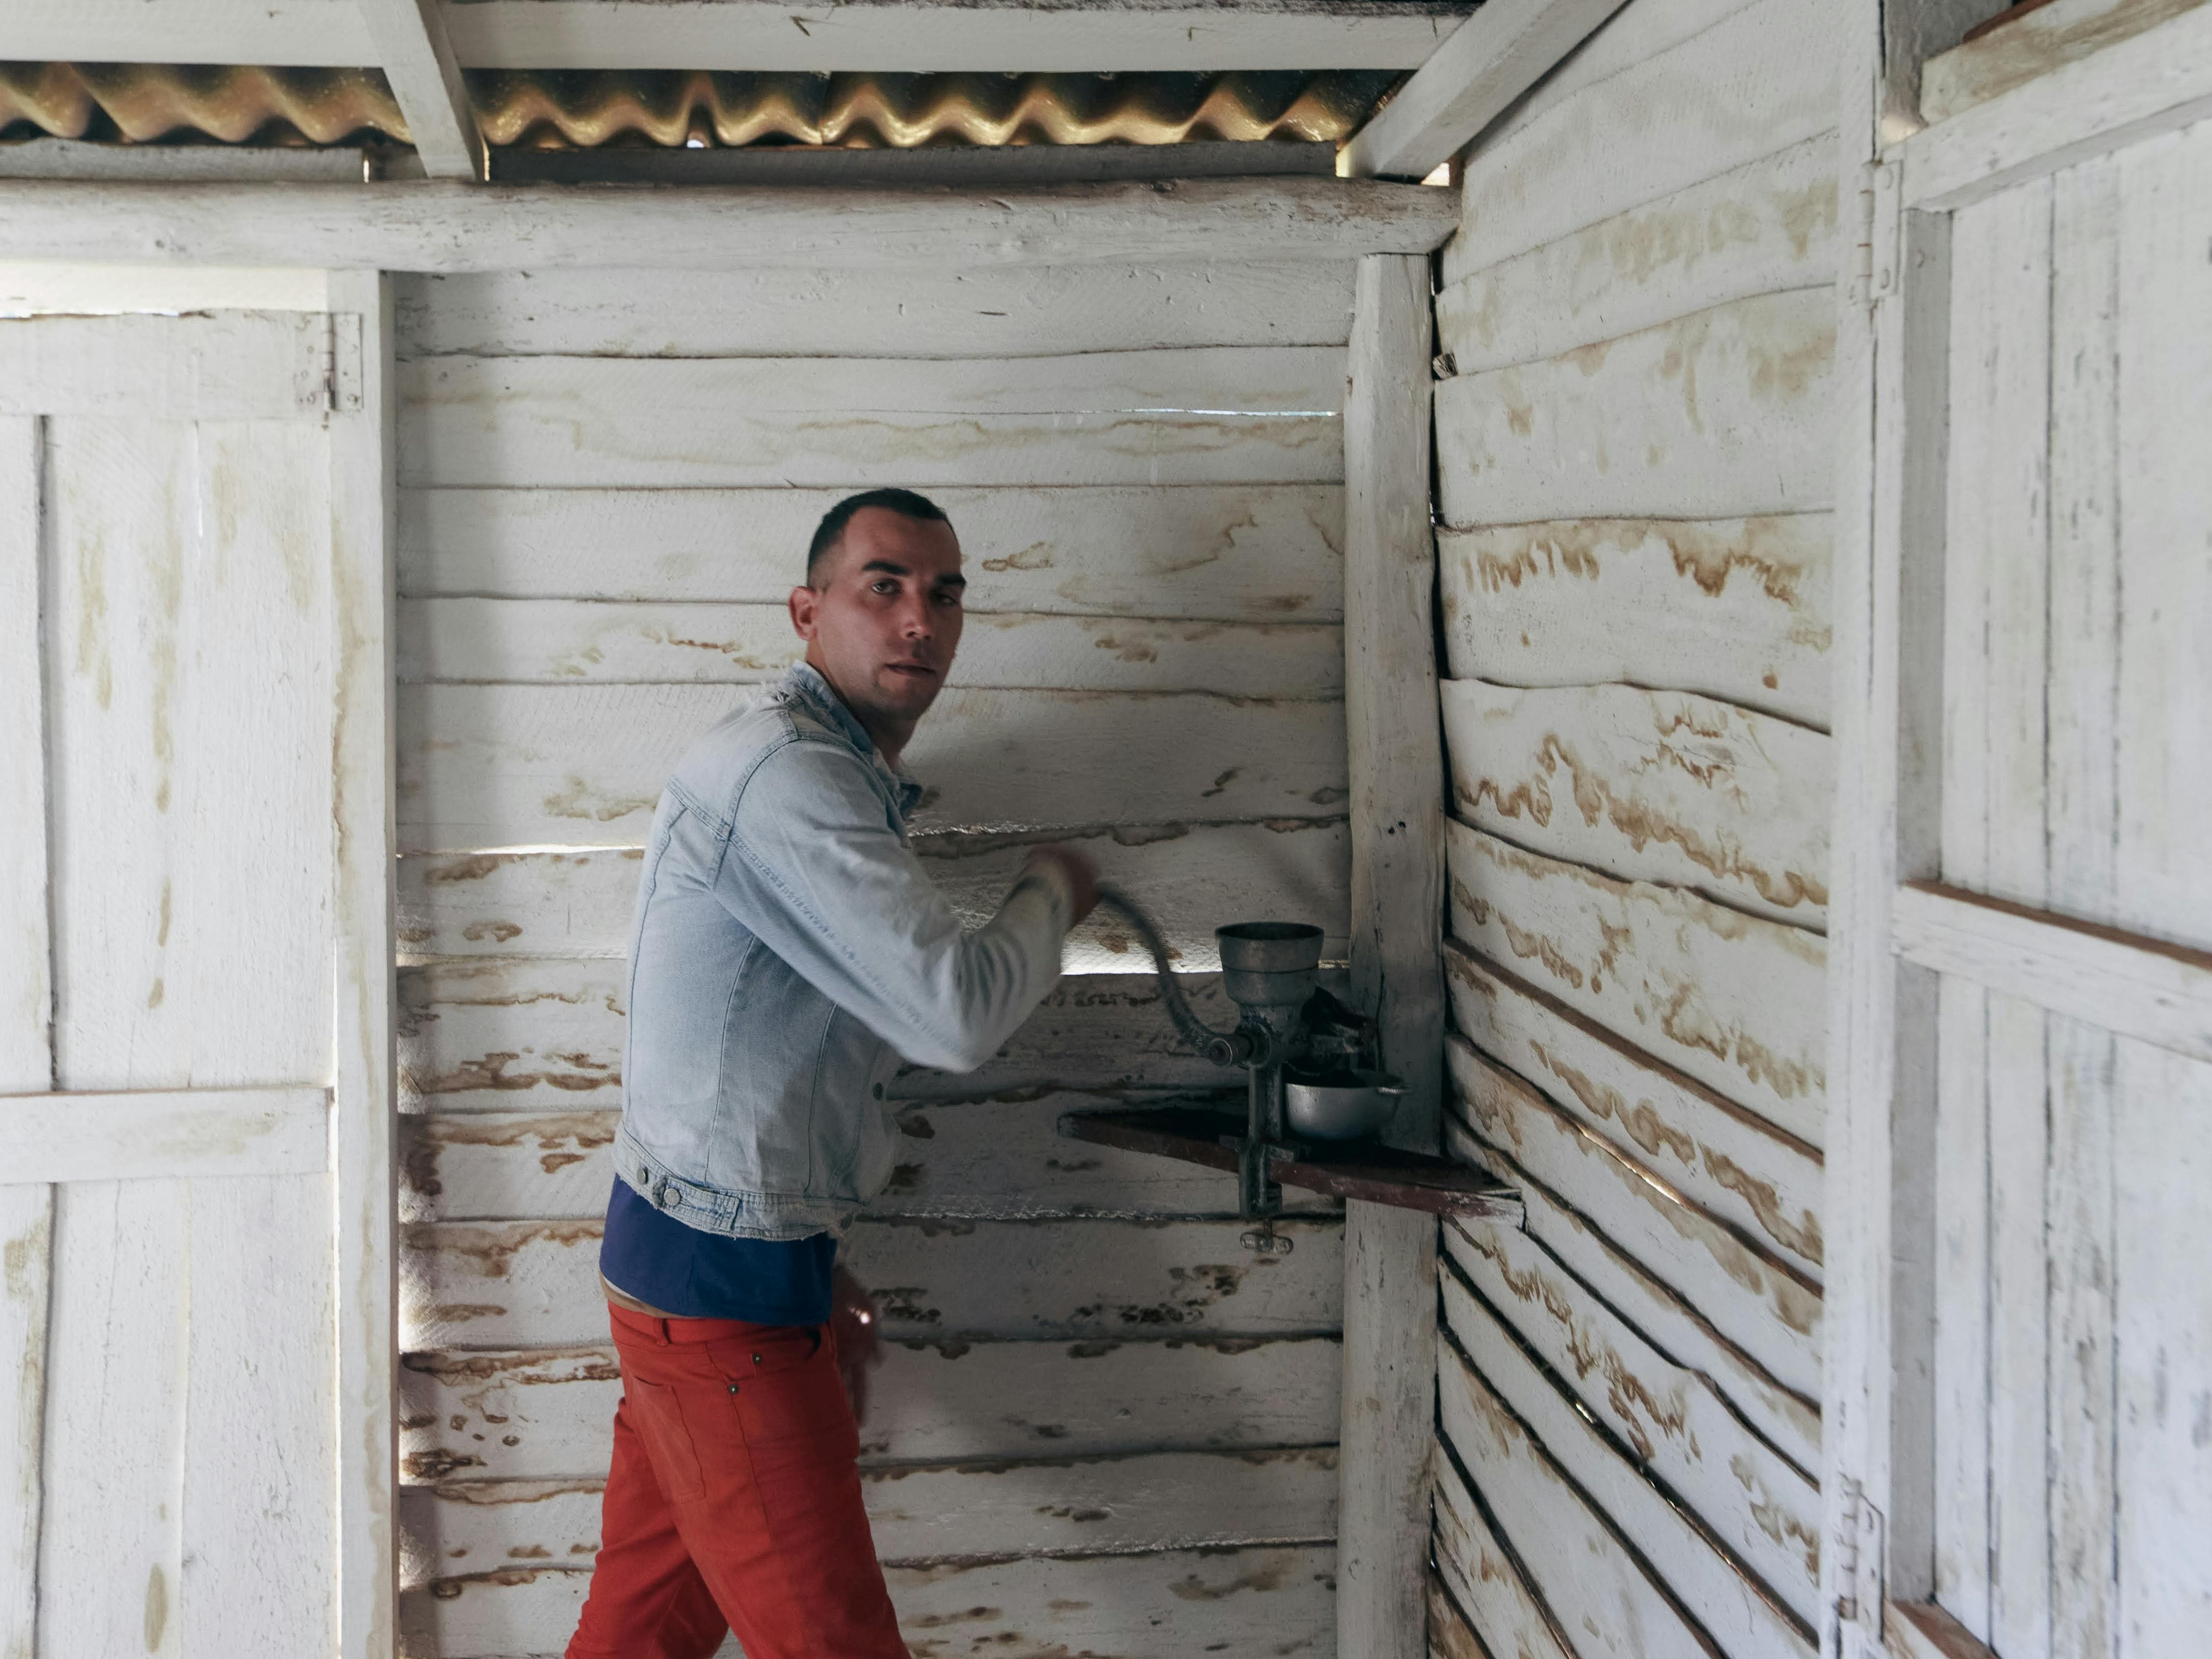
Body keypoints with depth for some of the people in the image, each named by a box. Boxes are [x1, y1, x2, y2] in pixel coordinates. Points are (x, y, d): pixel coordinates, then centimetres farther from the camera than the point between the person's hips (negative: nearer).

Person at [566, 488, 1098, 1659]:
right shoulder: (785, 774, -19)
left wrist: (811, 1267, 23)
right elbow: (957, 1013, -25)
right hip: (721, 1281, -10)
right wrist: (1051, 896, -5)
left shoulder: (838, 775, 16)